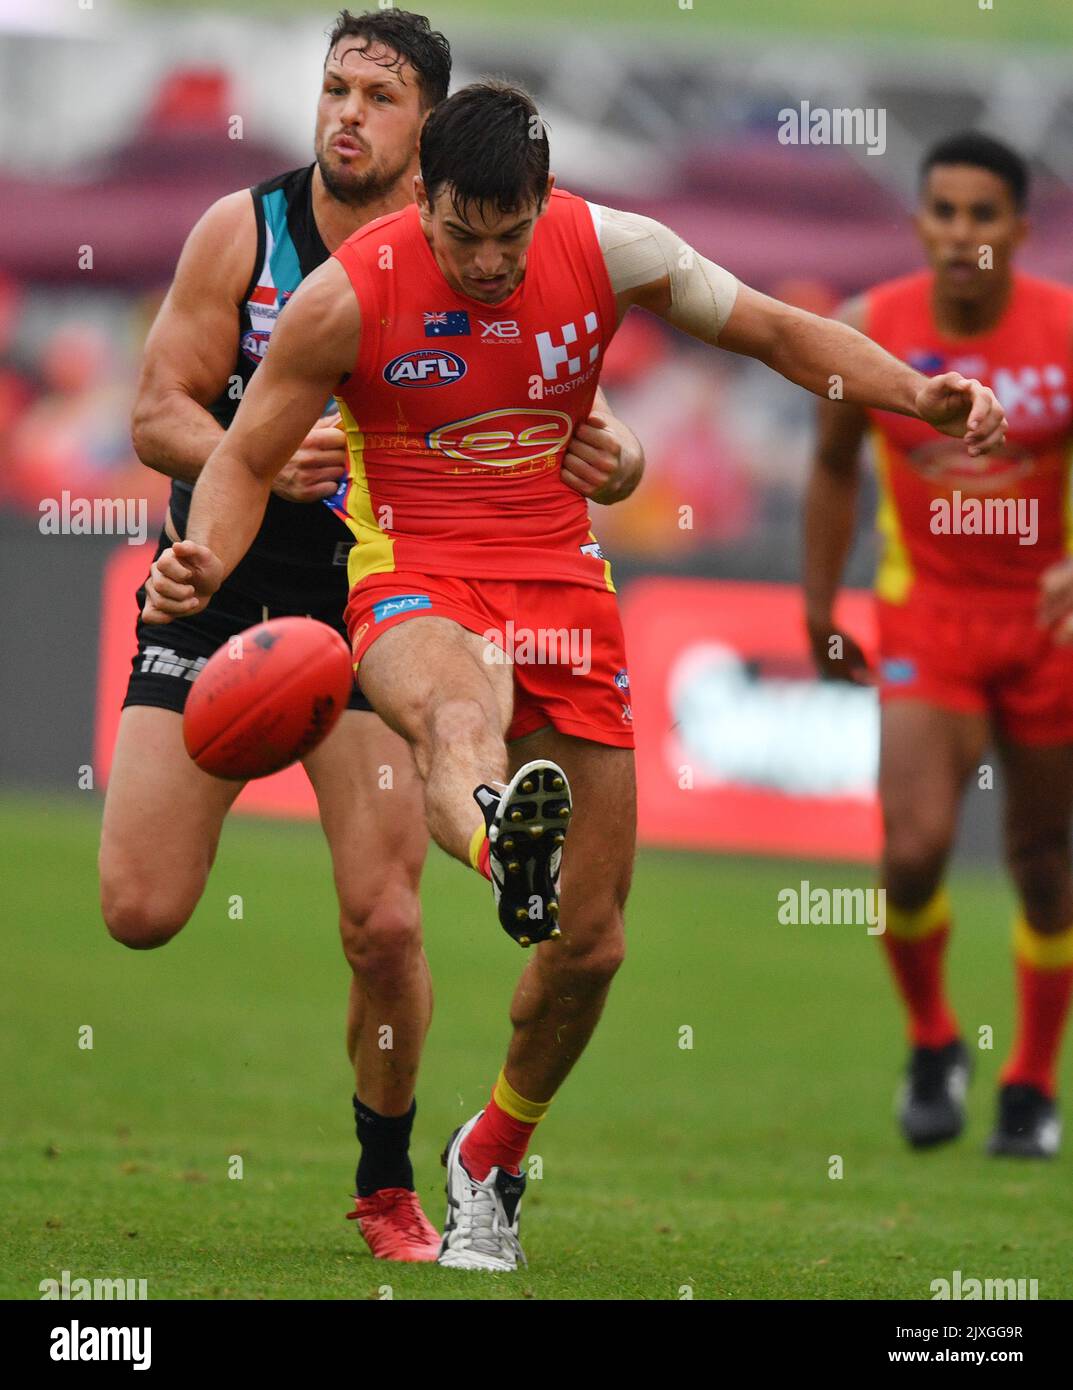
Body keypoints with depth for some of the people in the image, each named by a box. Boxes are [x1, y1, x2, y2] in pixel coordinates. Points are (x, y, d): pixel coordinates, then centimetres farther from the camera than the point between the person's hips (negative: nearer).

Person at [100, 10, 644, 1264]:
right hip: (220, 587, 0)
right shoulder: (242, 233, -7)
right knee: (140, 913, -9)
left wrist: (611, 462, -27)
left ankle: (388, 1185, 12)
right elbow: (158, 412, -7)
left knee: (383, 925, -10)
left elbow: (585, 436, -3)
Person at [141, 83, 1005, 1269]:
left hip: (563, 585, 3)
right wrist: (204, 561, -23)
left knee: (591, 939, 4)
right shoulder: (349, 295, -10)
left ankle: (491, 1161, 27)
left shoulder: (610, 253, -4)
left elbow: (778, 332, 6)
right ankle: (504, 845, -78)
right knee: (459, 715, -43)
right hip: (416, 584, -3)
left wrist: (917, 394, -8)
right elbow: (246, 457, -2)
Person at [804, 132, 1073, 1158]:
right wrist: (820, 609, 6)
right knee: (914, 849, -16)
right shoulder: (868, 332, -9)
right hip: (924, 611, 0)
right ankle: (931, 1043, 12)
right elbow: (835, 467, 7)